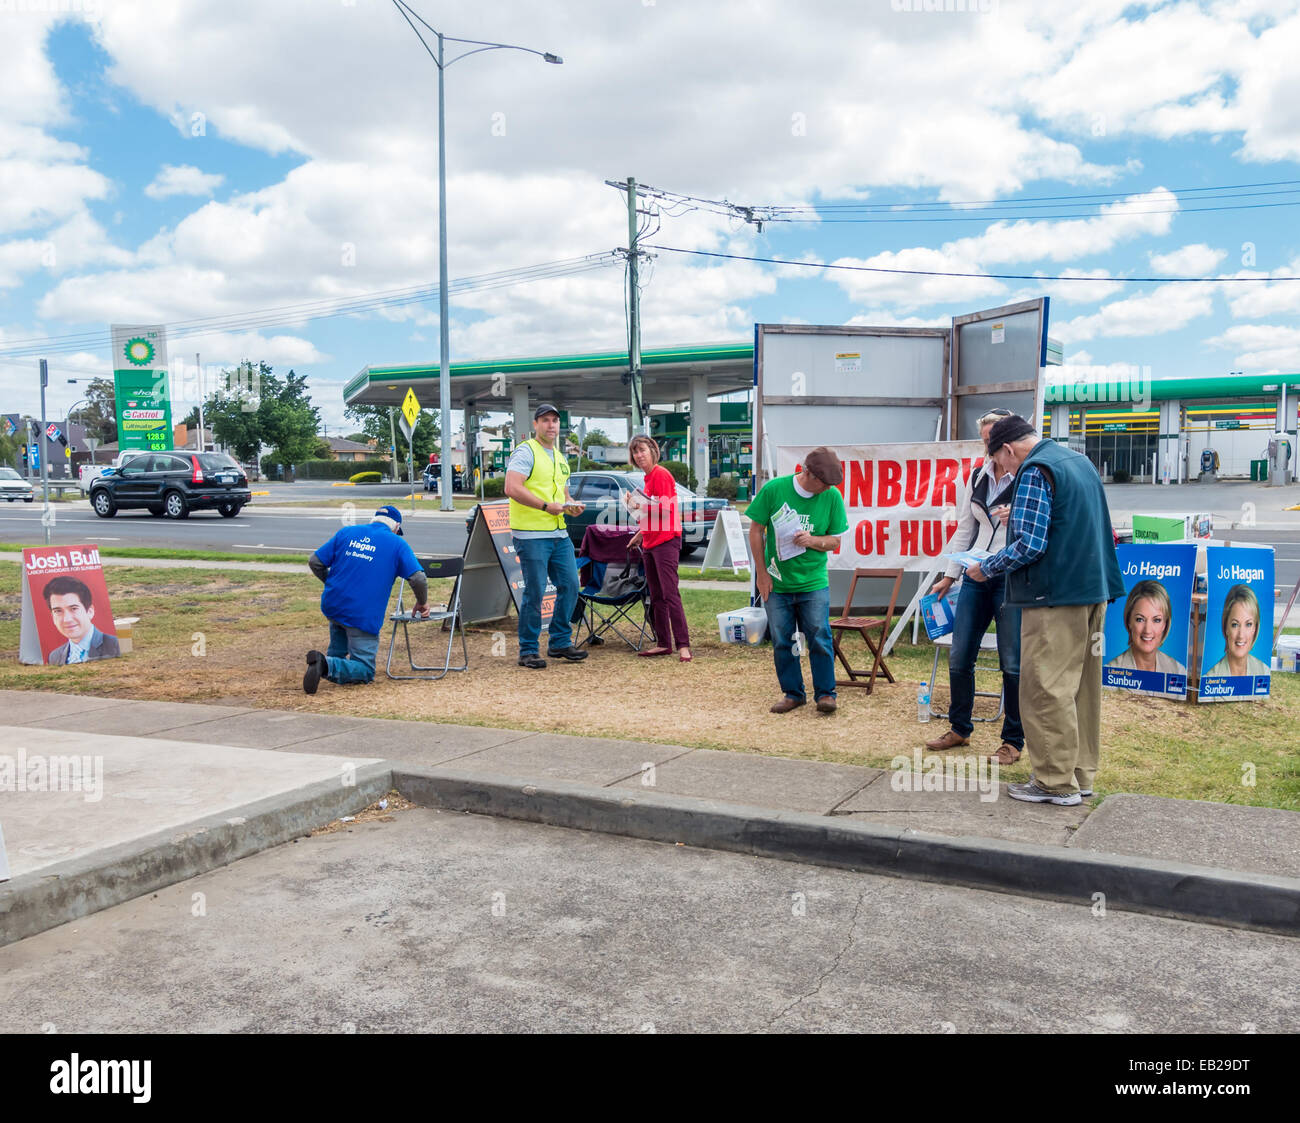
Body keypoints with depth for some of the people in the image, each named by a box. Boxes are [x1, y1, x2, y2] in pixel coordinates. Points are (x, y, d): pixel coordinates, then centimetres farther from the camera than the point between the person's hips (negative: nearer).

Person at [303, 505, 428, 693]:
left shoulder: (346, 532, 10)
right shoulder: (397, 543, 2)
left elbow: (314, 561, 9)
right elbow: (418, 578, -6)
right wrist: (422, 603, 12)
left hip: (331, 606, 5)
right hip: (364, 616, -5)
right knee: (365, 672, 1)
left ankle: (334, 657, 29)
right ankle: (329, 666, -24)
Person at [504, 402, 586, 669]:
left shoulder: (561, 458, 20)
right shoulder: (525, 452, -7)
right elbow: (512, 488, -20)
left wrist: (571, 505, 8)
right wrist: (546, 505, -22)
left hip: (559, 534, 8)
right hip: (532, 535, -8)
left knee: (570, 585, 7)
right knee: (535, 592, -5)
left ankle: (559, 642, 20)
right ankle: (528, 651, 6)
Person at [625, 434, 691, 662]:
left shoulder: (661, 474, -9)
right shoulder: (648, 477, 18)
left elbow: (665, 508, -17)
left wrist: (639, 505, -17)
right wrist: (640, 534, 26)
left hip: (666, 541, -10)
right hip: (650, 543, 10)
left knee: (670, 593, -14)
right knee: (656, 596, 10)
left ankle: (683, 645, -15)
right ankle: (664, 643, 14)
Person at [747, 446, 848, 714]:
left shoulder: (832, 496, -6)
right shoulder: (773, 489, -10)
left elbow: (834, 541, 3)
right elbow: (756, 530, 0)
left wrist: (812, 540, -19)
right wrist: (761, 572, -1)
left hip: (813, 584, 0)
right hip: (776, 583, 0)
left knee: (819, 639, -2)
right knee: (781, 641, 7)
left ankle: (825, 692, 12)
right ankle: (793, 693, 21)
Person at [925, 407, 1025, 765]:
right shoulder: (978, 477, 12)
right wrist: (950, 575, 15)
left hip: (1012, 580, -6)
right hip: (976, 577, 6)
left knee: (1013, 663, -1)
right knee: (959, 657, 8)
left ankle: (1013, 741, 13)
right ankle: (959, 729, 25)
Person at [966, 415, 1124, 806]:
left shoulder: (1035, 472, -12)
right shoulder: (1080, 461, 16)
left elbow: (1029, 546, -20)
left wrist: (987, 568, -7)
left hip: (1055, 594, -10)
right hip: (1094, 589, 10)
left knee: (1046, 689, -3)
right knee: (1083, 686, 14)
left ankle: (1056, 782, 1)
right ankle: (1081, 774, 22)